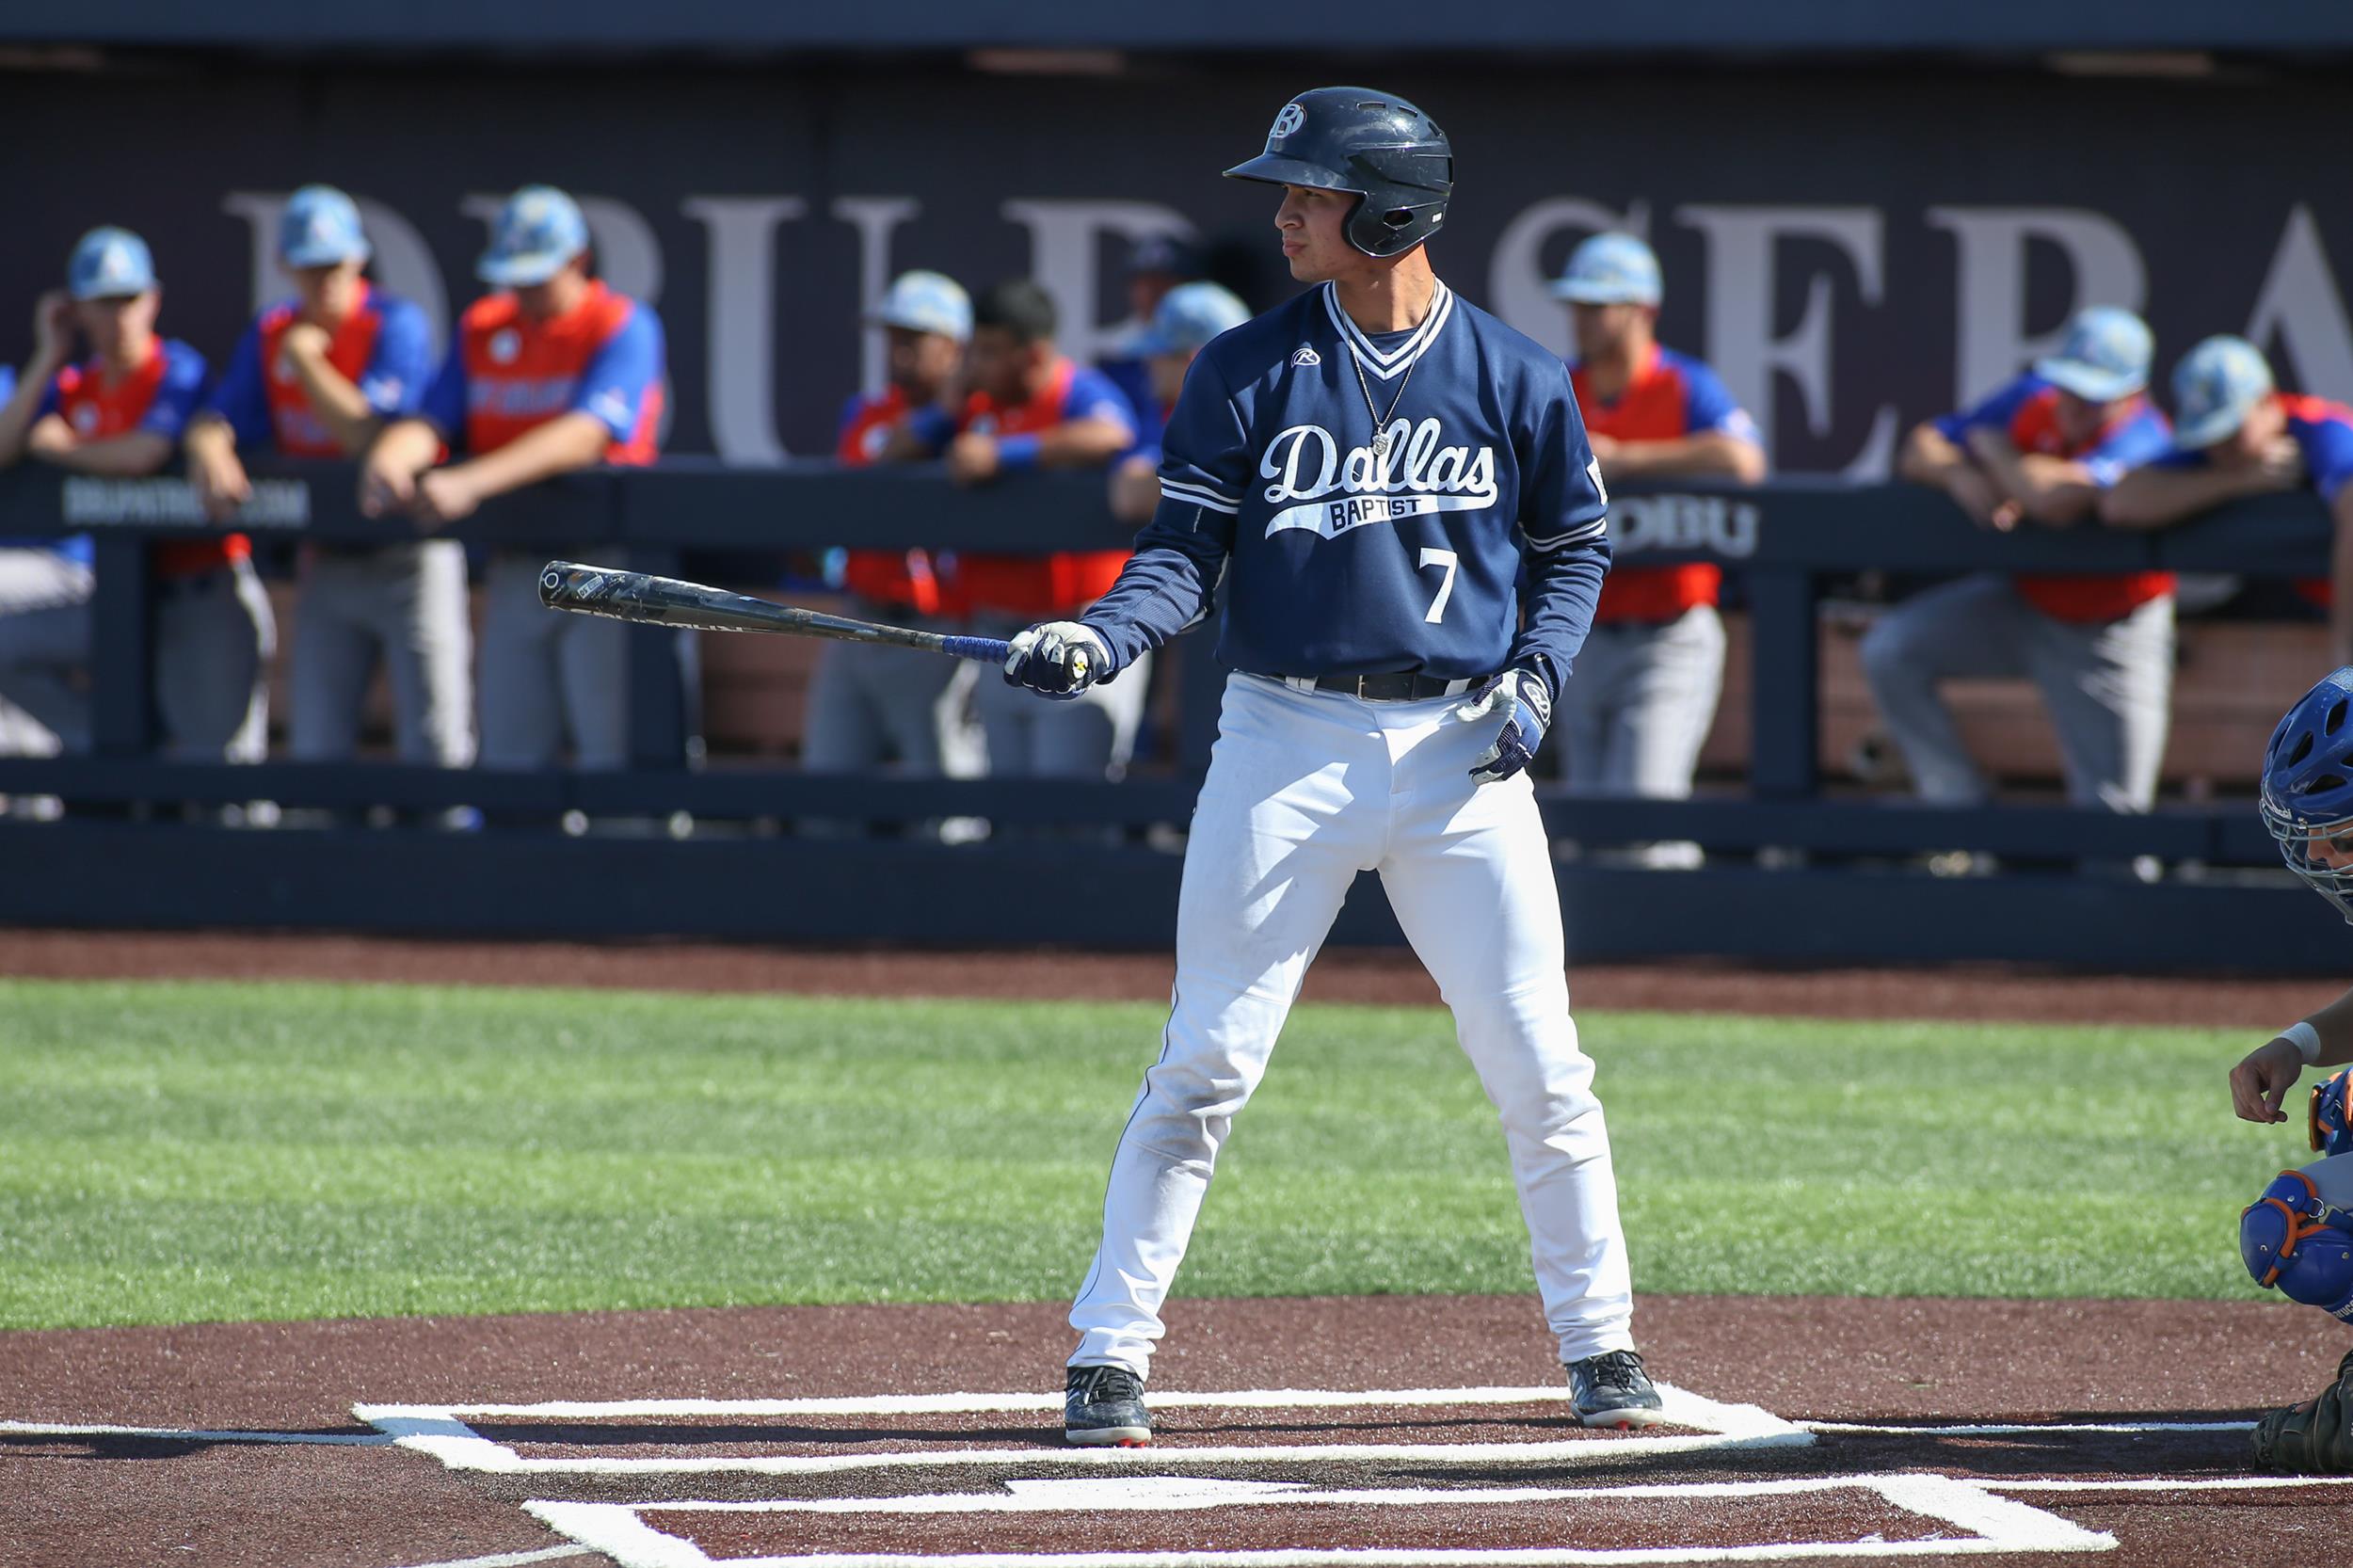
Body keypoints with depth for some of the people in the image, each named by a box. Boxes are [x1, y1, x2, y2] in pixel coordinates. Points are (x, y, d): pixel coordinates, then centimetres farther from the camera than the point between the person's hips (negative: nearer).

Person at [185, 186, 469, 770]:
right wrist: (209, 450, -22)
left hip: (407, 562, -6)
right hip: (325, 563, 6)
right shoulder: (270, 334, 7)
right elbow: (215, 419, 1)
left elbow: (368, 432, -22)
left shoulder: (396, 324, -11)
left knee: (434, 747, -10)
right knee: (315, 749, 6)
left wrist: (305, 358, -15)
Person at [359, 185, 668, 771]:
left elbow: (585, 436, -22)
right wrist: (391, 455, -22)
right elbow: (430, 421, 4)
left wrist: (471, 483, -33)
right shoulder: (482, 327, 12)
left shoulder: (624, 328, -8)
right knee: (508, 749, 6)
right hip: (514, 564, 6)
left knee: (609, 749, -8)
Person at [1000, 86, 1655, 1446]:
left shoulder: (1515, 377, 3)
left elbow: (1575, 550, 13)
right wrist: (1104, 638, -19)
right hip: (1290, 743, 0)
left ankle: (1600, 1345, 14)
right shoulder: (1247, 373, 2)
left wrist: (1537, 674, -3)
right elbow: (1188, 553, -1)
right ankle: (1109, 1356, 2)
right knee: (1207, 1063, -3)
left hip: (1462, 750, 0)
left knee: (1540, 1066, 0)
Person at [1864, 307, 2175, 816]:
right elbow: (1920, 448, -5)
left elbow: (2058, 500, -49)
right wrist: (1960, 475, -30)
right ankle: (1957, 806, -2)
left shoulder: (2142, 439, -30)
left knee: (2111, 811, -8)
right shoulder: (2035, 401, -11)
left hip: (2107, 635, -5)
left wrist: (1995, 453, -28)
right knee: (1890, 649, -11)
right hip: (2021, 601, 5)